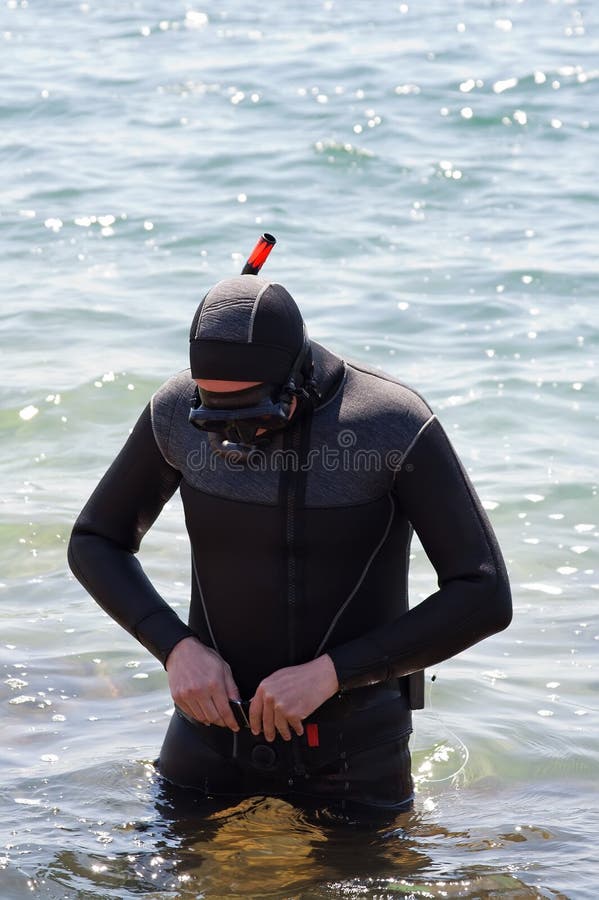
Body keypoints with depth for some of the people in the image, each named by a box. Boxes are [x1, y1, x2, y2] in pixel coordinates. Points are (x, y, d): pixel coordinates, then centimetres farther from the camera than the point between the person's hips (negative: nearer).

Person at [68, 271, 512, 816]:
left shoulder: (395, 424, -21)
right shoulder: (179, 411, -11)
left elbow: (486, 598, -22)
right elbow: (95, 544, 3)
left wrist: (326, 674, -27)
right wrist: (176, 647, -15)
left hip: (351, 746, -3)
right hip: (217, 722, 3)